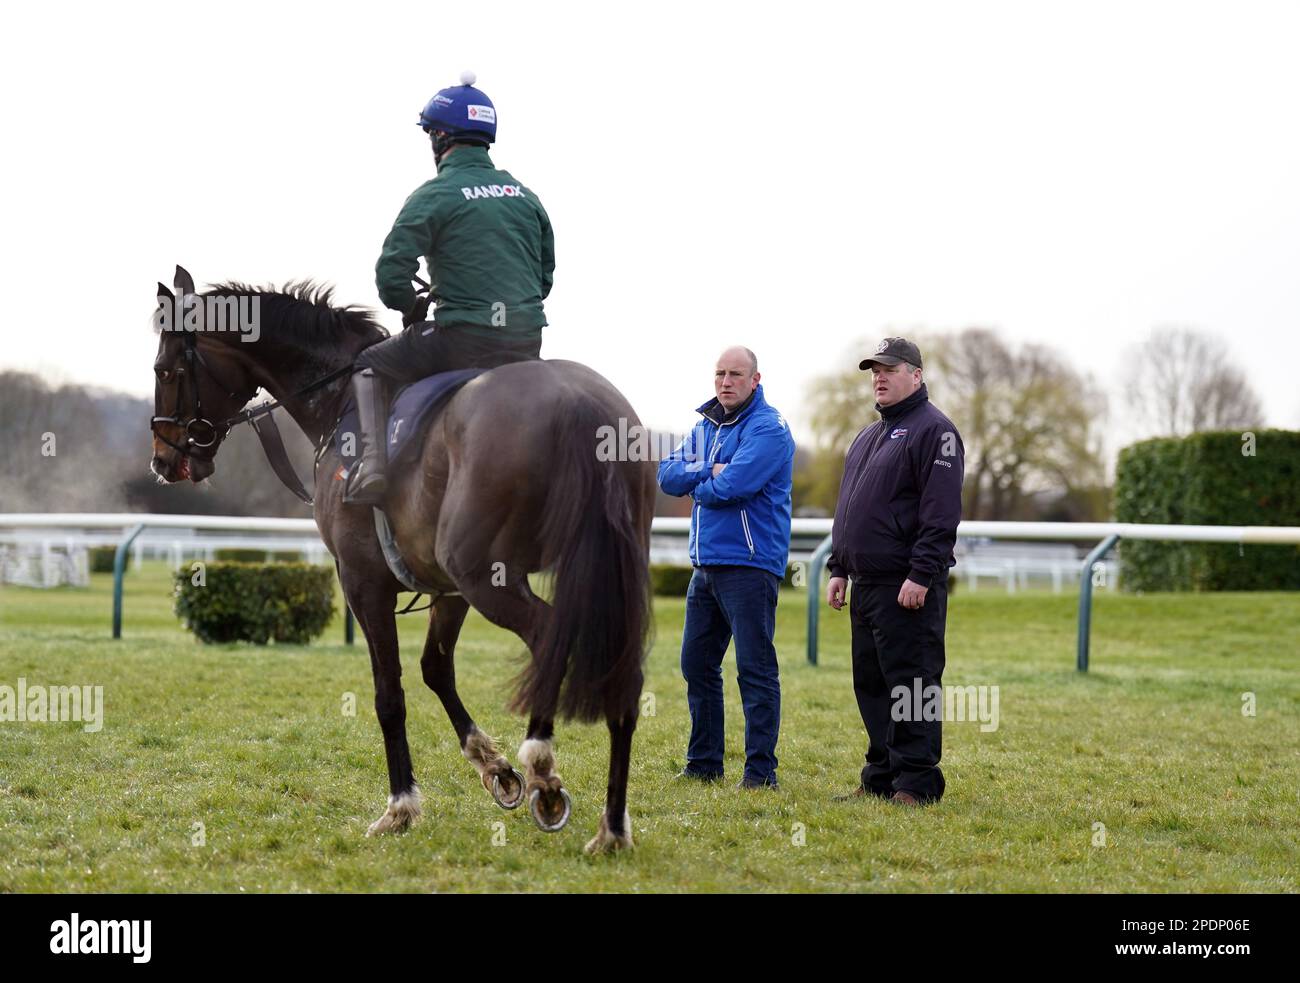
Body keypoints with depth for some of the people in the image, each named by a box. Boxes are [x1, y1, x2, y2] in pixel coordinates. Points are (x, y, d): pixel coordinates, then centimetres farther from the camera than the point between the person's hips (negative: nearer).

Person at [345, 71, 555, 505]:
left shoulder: (433, 196, -6)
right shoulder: (524, 195, 12)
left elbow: (391, 274, -11)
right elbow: (546, 276, 18)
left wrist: (411, 305, 8)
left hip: (462, 339, -5)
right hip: (527, 343, 5)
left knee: (370, 366, 14)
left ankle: (372, 463, -3)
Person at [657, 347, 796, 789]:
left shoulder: (767, 429, -9)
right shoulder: (706, 425, 16)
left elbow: (731, 487, -21)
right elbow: (667, 474, 5)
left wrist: (696, 483, -1)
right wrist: (709, 472, -11)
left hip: (749, 565, -9)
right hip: (705, 565, 9)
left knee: (755, 669, -7)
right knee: (697, 664, 12)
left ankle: (761, 770, -4)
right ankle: (703, 763, 21)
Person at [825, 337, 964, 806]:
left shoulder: (933, 431, -7)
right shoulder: (868, 437, 22)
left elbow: (941, 513, -16)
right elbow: (847, 508, 27)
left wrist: (921, 575, -21)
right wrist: (838, 569, 18)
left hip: (908, 588, -9)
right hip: (866, 583, 9)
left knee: (910, 681, -8)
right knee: (871, 684, 10)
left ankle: (916, 783, -6)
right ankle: (881, 778, 16)